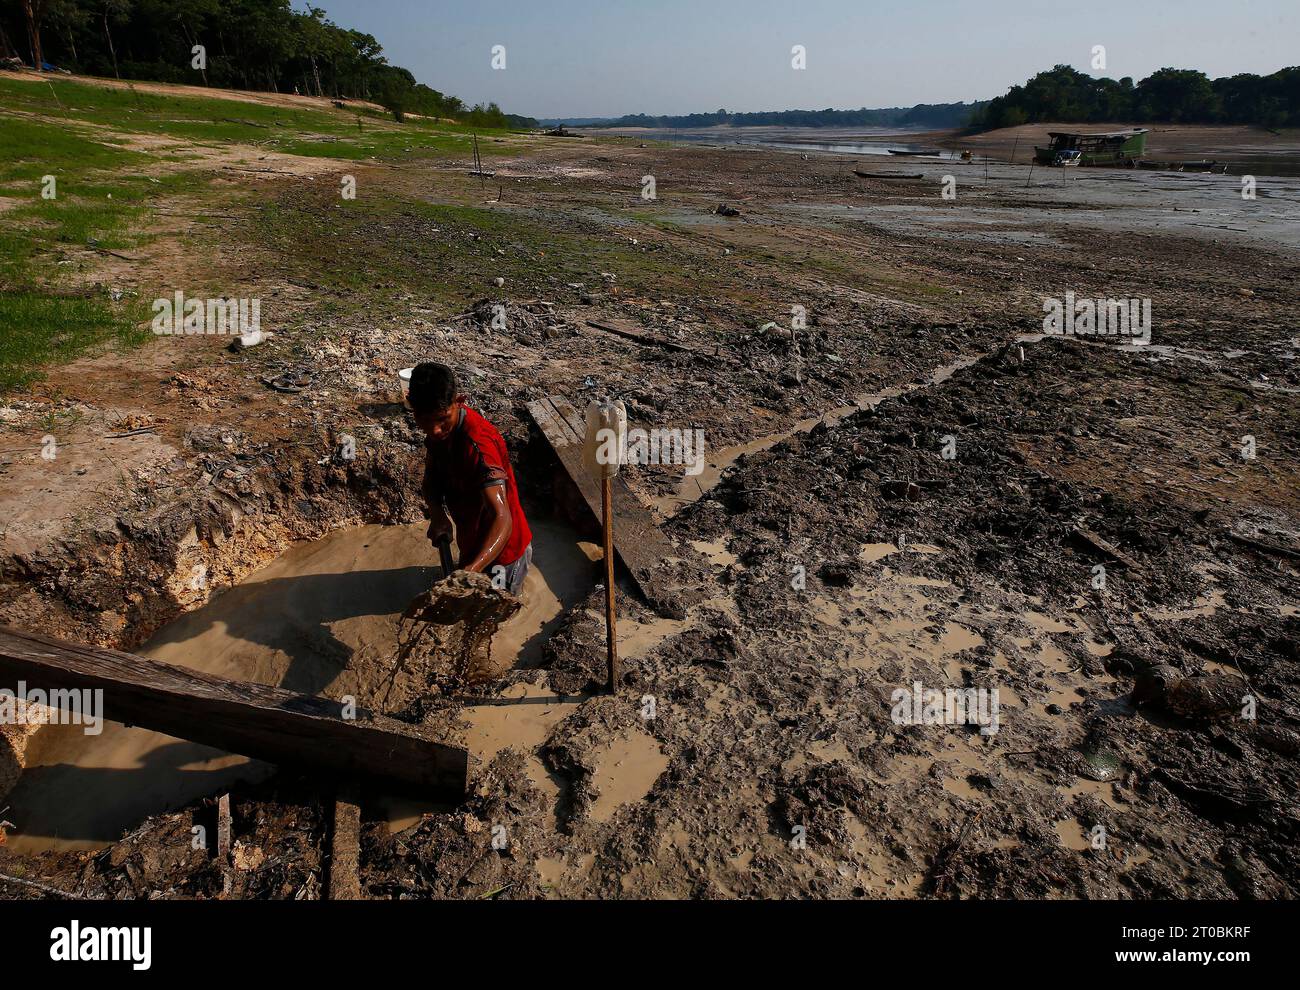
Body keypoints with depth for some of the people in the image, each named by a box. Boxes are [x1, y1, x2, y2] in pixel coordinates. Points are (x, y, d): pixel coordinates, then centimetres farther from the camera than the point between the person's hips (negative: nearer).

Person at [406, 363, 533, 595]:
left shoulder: (478, 444, -35)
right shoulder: (439, 428, -9)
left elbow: (502, 518, -43)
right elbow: (432, 477, -1)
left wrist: (471, 569, -58)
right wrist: (437, 515, -23)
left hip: (501, 552, -9)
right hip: (473, 544, 9)